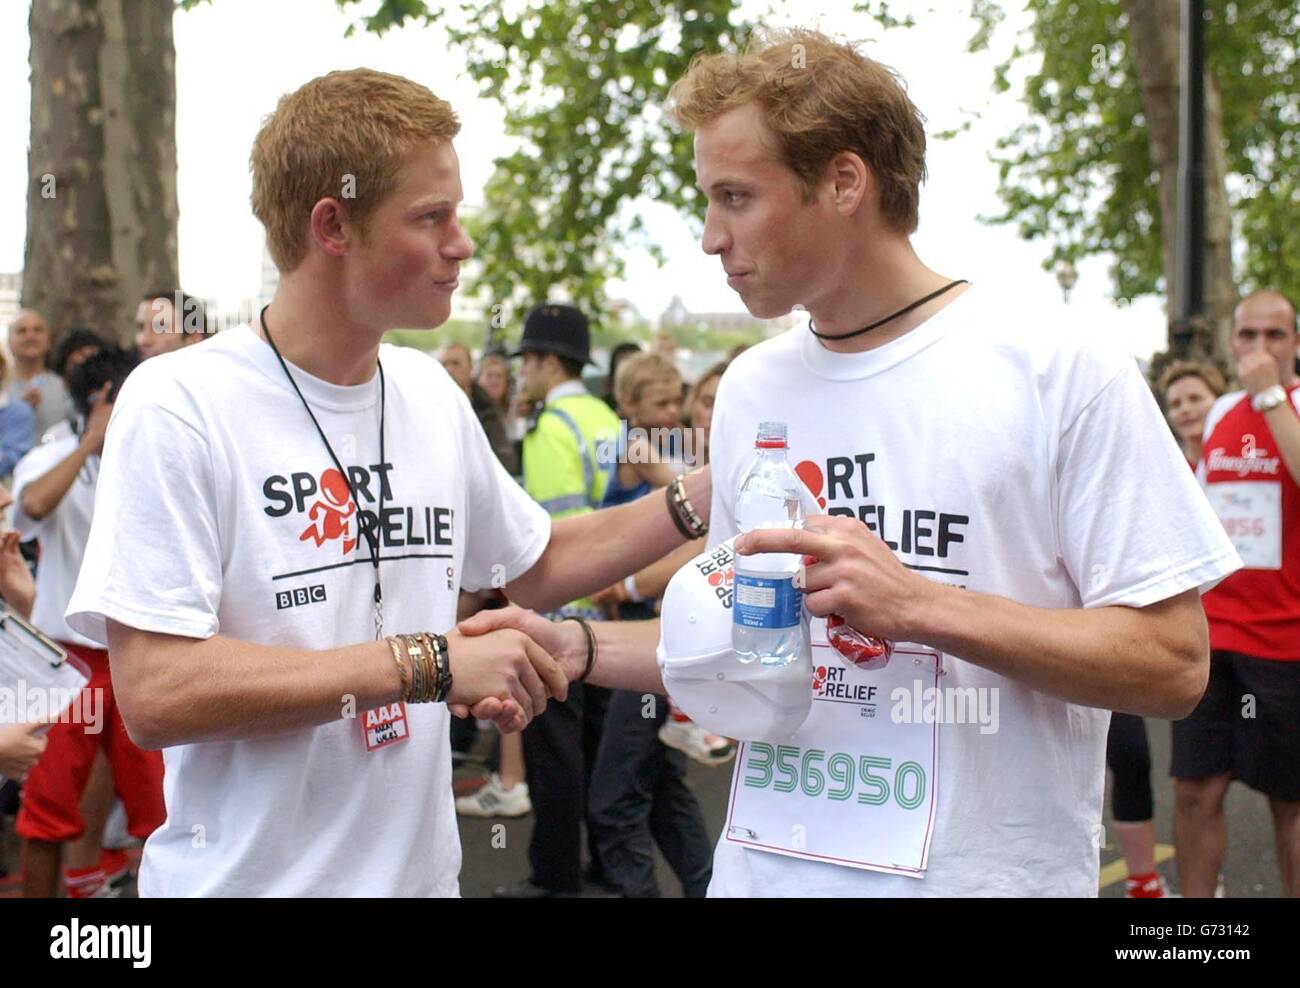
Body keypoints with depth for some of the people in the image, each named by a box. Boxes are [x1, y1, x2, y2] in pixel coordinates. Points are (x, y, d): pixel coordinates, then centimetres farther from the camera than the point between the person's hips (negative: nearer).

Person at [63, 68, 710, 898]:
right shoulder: (179, 407, -16)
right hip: (249, 874, -6)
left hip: (421, 867, 6)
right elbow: (156, 694, -23)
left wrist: (705, 495, 6)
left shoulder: (433, 394, 3)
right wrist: (429, 661, -23)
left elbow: (539, 566, 17)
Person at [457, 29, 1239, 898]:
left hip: (984, 871, -4)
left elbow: (1173, 664, -14)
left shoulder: (1057, 368, -12)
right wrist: (575, 648, -1)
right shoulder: (749, 389, 4)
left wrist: (919, 604, -23)